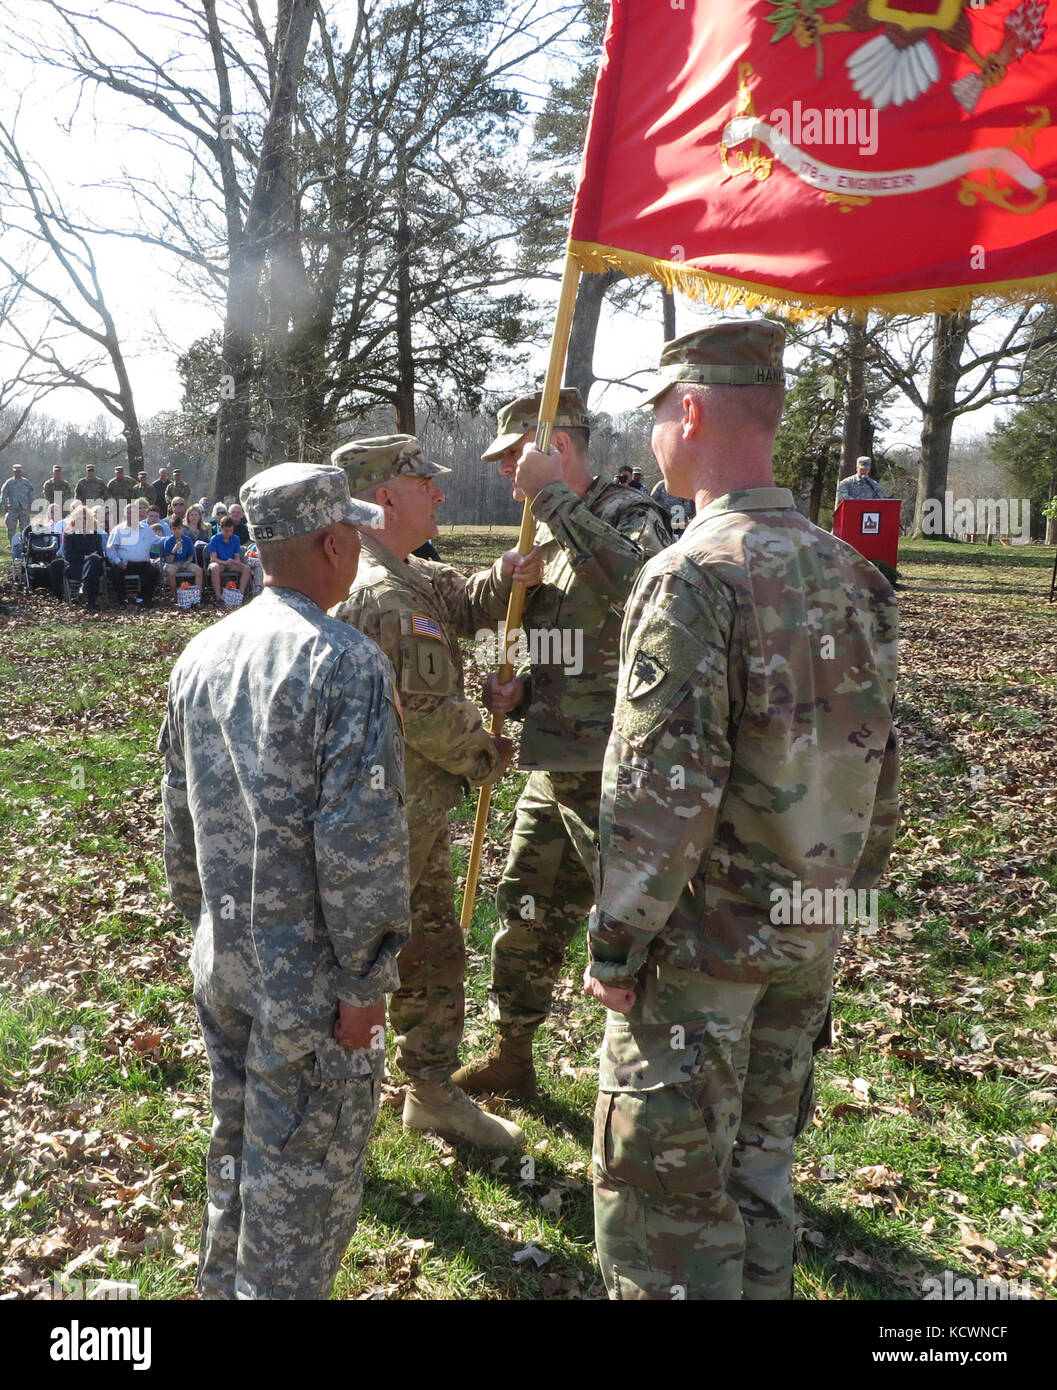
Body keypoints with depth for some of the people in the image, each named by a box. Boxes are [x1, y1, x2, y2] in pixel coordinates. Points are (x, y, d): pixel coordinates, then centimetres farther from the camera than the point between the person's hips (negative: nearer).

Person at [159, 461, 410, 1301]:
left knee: (237, 1150, 25)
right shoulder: (346, 663, -20)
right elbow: (362, 843, -23)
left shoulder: (202, 655, 4)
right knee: (304, 1177, 9)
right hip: (308, 977, -7)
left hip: (222, 958, 8)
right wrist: (365, 981, -14)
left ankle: (226, 1286, 43)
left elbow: (179, 811, 12)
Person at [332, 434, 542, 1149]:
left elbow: (463, 602, 18)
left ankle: (434, 1092, 35)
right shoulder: (387, 597, -24)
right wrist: (489, 757, -6)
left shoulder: (409, 576, 8)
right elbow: (432, 715, -24)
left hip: (414, 810, 10)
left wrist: (506, 577, -5)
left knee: (436, 953, 20)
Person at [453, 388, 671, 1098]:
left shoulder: (632, 515, -11)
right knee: (527, 912, 19)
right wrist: (519, 694, 3)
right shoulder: (548, 536, 14)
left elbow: (629, 582, -37)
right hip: (551, 767, 9)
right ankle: (511, 1056, 39)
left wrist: (554, 495, -29)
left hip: (612, 774, -9)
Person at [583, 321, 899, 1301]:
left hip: (703, 937, -7)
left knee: (662, 1186, 8)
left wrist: (615, 944, -13)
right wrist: (844, 889, 19)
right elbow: (877, 762, 10)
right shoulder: (850, 572, 5)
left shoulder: (695, 575, -19)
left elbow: (663, 789, -23)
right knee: (761, 1162, 22)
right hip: (808, 940, 8)